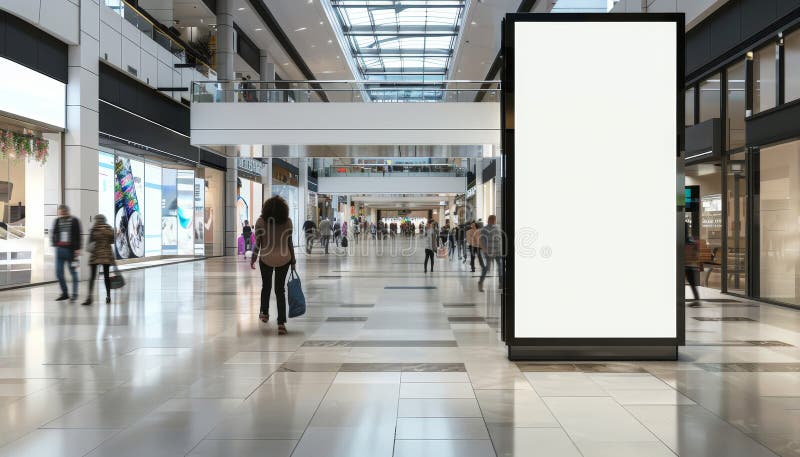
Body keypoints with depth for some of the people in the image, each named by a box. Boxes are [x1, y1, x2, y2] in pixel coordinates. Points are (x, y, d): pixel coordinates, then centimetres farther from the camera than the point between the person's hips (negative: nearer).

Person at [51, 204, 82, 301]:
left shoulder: (74, 221, -3)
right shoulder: (57, 221, 10)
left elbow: (78, 235, -6)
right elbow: (53, 233, 18)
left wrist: (77, 248, -11)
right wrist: (54, 243, 4)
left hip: (70, 250, -5)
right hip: (60, 249, 5)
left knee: (73, 272, 2)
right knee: (59, 272, 4)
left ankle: (74, 294, 11)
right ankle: (64, 293, 17)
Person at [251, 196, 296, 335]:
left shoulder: (261, 222, -10)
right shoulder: (287, 221, -6)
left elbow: (257, 243, -6)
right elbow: (289, 243, -1)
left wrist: (253, 258, 8)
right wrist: (293, 260, 8)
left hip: (266, 259, 0)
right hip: (284, 259, 0)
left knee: (266, 286, 22)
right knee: (280, 290, 5)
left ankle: (264, 313, 41)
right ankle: (281, 323, -4)